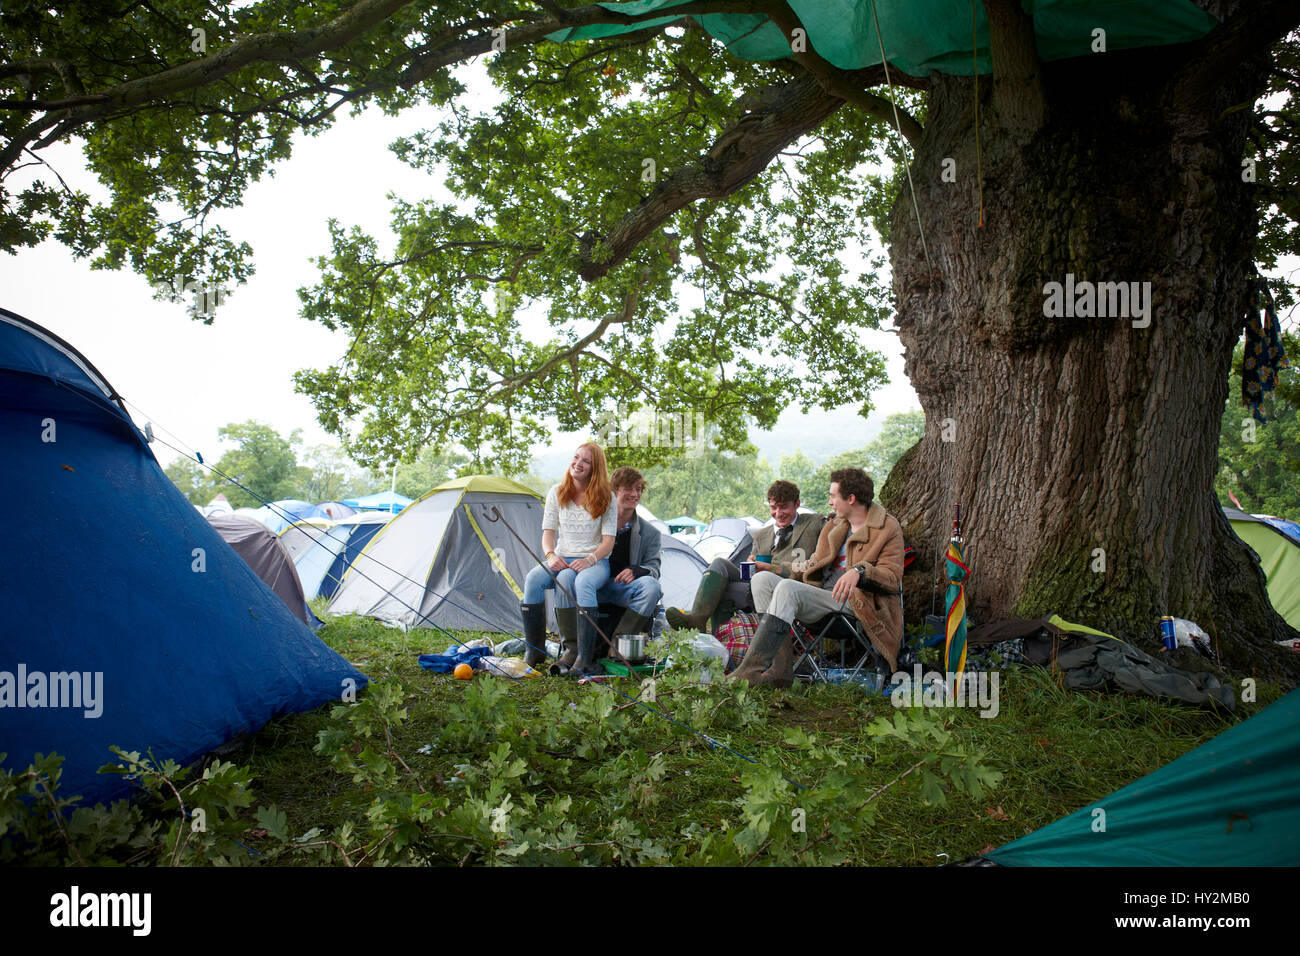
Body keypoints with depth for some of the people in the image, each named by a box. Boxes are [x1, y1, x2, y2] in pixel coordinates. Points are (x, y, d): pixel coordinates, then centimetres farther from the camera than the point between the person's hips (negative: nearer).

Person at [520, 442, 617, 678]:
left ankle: (584, 658, -43)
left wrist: (589, 559, -22)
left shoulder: (606, 498, 0)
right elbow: (548, 532, 7)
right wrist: (550, 555, -15)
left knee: (583, 581, -40)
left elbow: (608, 541, -3)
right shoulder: (556, 493, 9)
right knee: (533, 579, -30)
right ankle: (534, 650, -17)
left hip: (595, 561, -3)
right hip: (562, 559, 3)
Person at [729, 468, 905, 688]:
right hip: (820, 594, 8)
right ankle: (781, 666, -22)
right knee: (762, 579, -12)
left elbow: (892, 577, -10)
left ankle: (752, 668, -36)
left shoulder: (888, 528, 1)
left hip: (850, 603, -8)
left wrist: (860, 571, -27)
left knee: (787, 588, -31)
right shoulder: (835, 525, 23)